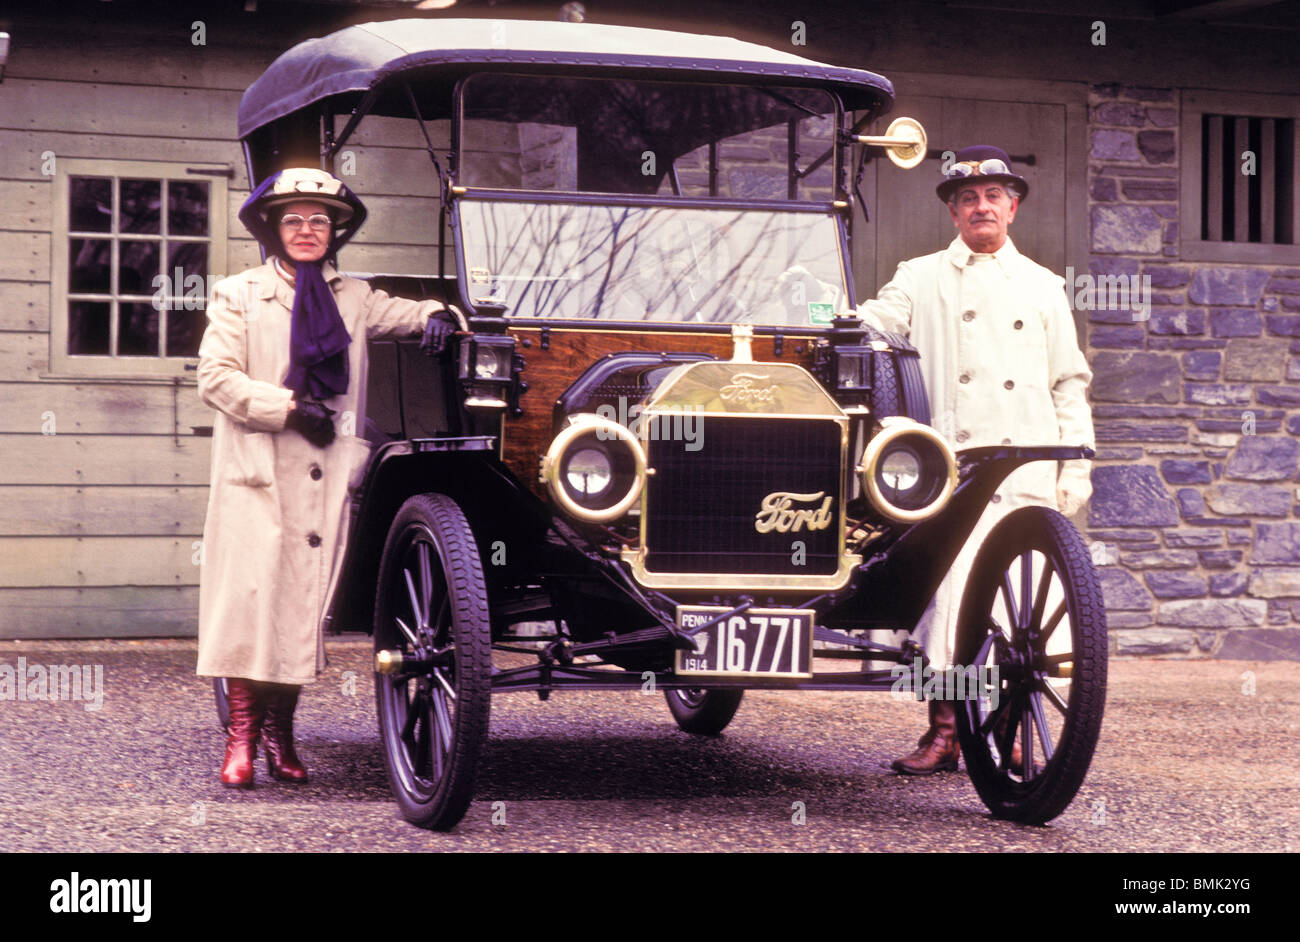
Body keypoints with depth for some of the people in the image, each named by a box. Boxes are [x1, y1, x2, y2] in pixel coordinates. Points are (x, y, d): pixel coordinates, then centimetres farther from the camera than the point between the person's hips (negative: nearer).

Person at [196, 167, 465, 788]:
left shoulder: (352, 298, 18)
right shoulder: (240, 295, 7)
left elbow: (404, 314, 25)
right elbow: (215, 377, -2)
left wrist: (438, 315, -1)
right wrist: (291, 408, -12)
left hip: (324, 479, 3)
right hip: (257, 477, -3)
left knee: (303, 603, 2)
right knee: (250, 598, -10)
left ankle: (280, 733, 11)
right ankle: (241, 737, -7)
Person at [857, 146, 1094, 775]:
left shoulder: (1043, 286, 18)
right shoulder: (922, 280, 14)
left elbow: (1069, 382, 18)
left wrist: (1076, 468, 11)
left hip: (1027, 463, 2)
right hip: (954, 460, -1)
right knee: (951, 586, -10)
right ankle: (944, 729, -5)